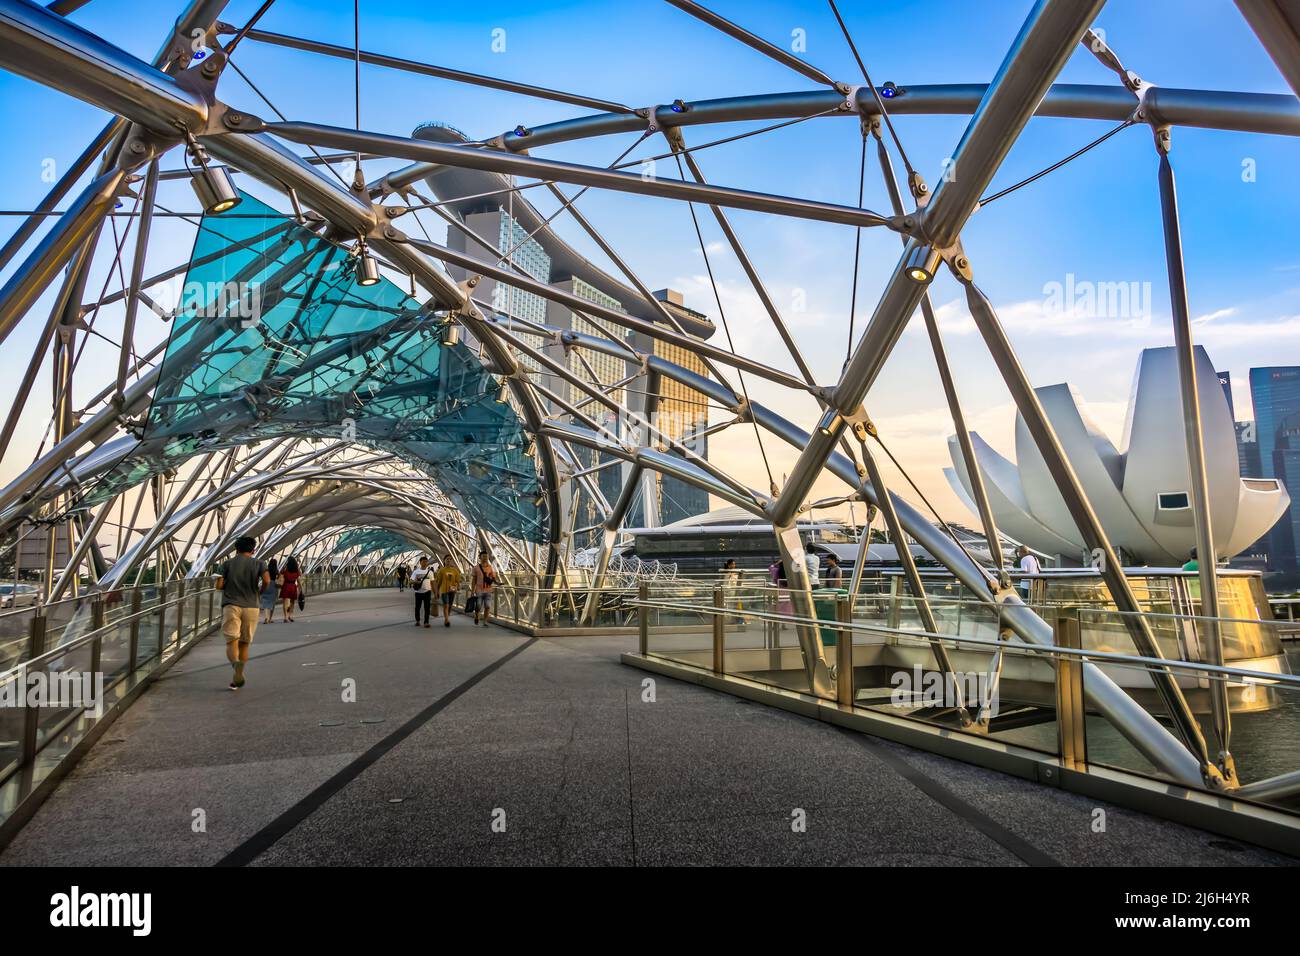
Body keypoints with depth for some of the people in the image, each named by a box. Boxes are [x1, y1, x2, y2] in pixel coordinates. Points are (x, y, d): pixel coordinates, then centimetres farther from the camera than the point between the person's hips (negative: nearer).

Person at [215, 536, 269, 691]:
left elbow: (219, 585, -1)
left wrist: (228, 587, 21)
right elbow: (267, 580, -11)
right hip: (251, 607, 1)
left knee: (231, 641, -8)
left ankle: (236, 666, -37)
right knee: (244, 643, 14)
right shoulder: (258, 563, 6)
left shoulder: (227, 564, 8)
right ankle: (237, 679, 19)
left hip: (231, 606, -1)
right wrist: (259, 592, 8)